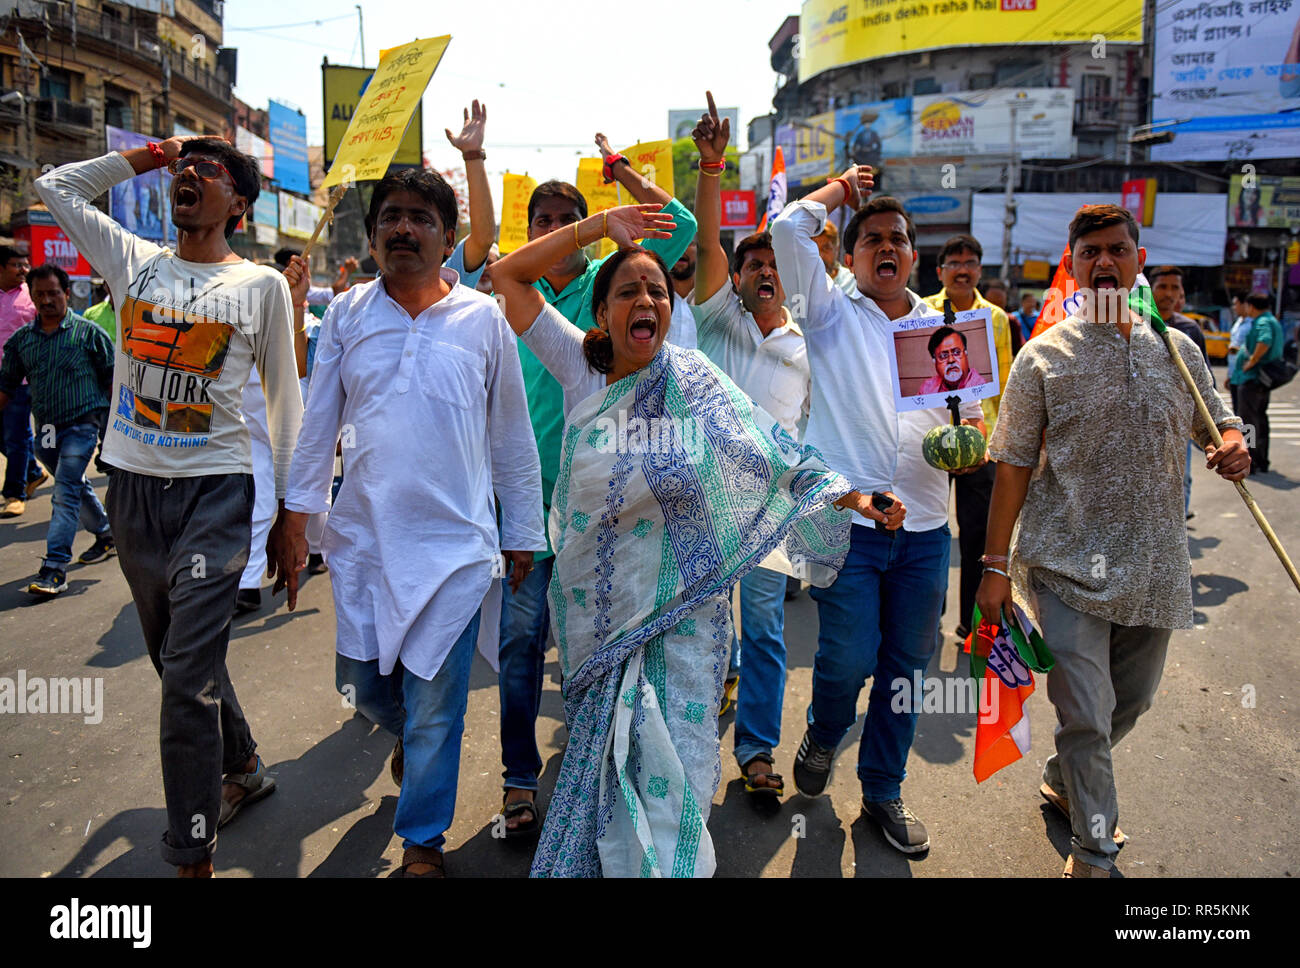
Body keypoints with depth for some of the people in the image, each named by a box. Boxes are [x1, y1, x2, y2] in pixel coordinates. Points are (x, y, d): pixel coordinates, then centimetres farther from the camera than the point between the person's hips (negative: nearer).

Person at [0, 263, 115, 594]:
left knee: (66, 494, -13)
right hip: (46, 427, 5)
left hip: (81, 424, -5)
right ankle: (106, 535, 41)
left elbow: (112, 378, -2)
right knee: (77, 487, 20)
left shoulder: (88, 332, -5)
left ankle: (55, 568, -14)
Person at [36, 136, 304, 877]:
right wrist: (145, 156, 13)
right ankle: (244, 769, 40)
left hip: (216, 489, -5)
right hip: (135, 489, 5)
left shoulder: (261, 284, -1)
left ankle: (193, 857, 2)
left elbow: (285, 398, 3)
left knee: (189, 677, -9)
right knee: (181, 660, 17)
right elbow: (56, 186, 20)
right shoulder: (133, 260, 9)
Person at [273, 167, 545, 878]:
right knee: (362, 685, 15)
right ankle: (412, 734, 50)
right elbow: (319, 421, 8)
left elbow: (511, 437, 3)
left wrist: (522, 533, 5)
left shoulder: (484, 319, -1)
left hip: (454, 543, -2)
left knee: (435, 709, 6)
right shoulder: (347, 313, 4)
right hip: (362, 537, 3)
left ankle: (422, 842, 28)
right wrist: (295, 518, 5)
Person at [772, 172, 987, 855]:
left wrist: (968, 439, -5)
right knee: (848, 659, -7)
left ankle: (882, 791, 29)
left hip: (925, 531, 4)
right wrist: (844, 187, 11)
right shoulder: (831, 314, 6)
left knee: (907, 665, 10)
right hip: (849, 522, -3)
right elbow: (788, 227, -5)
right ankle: (822, 736, 29)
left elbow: (970, 413, 18)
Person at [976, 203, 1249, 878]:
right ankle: (1093, 850, 16)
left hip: (1155, 566, 5)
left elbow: (1217, 423, 18)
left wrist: (1232, 448, -8)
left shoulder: (1176, 349, 7)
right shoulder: (1044, 356, -3)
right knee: (1085, 714, -5)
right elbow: (1013, 465, -4)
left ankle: (1062, 782, 45)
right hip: (1066, 564, -4)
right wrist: (995, 564, -7)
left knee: (1131, 701, 18)